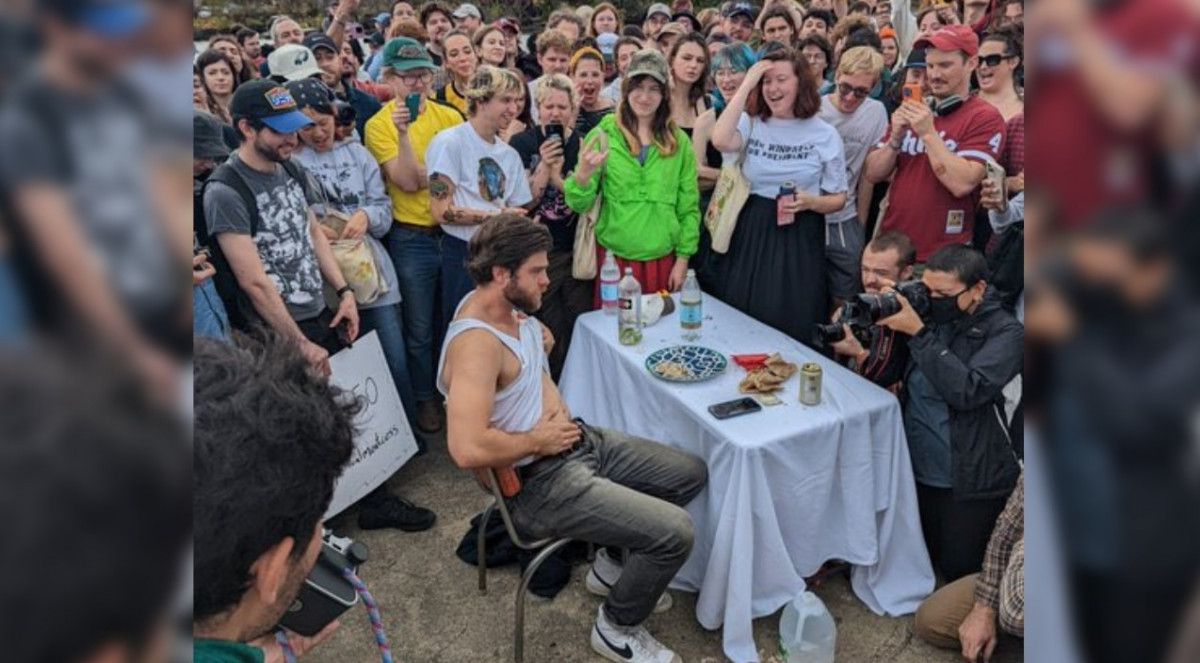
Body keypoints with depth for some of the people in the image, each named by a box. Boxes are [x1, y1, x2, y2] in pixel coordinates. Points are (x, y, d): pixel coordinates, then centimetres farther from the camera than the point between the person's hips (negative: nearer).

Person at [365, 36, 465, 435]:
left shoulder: (450, 116, 4)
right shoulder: (379, 124, -5)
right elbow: (406, 182, -15)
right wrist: (403, 132, -24)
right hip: (412, 238, -3)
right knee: (419, 330, 9)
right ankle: (425, 399, 27)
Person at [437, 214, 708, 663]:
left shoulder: (513, 308, 2)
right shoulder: (476, 343, -28)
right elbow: (468, 450, -38)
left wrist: (557, 412, 2)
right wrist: (538, 441, -21)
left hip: (577, 443, 10)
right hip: (539, 483, -10)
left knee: (691, 474, 14)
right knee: (675, 532, -17)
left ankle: (614, 564, 30)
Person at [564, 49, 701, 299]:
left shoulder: (679, 141, 3)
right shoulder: (603, 134, -3)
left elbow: (689, 206, 6)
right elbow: (579, 205, -6)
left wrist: (683, 258, 2)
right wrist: (582, 174, -26)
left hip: (663, 258, 2)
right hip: (614, 257, -2)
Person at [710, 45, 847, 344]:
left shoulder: (825, 134, -1)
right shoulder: (752, 122, 2)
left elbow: (838, 199, 4)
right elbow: (721, 141, -21)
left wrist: (810, 202, -18)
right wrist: (746, 85, -16)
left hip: (800, 238, -1)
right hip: (752, 232, 2)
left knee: (793, 327, 4)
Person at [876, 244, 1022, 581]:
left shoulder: (1005, 333, -11)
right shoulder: (930, 314, 0)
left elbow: (967, 391, -28)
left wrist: (918, 333, -28)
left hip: (970, 481, -4)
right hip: (917, 470, 4)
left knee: (961, 572, 8)